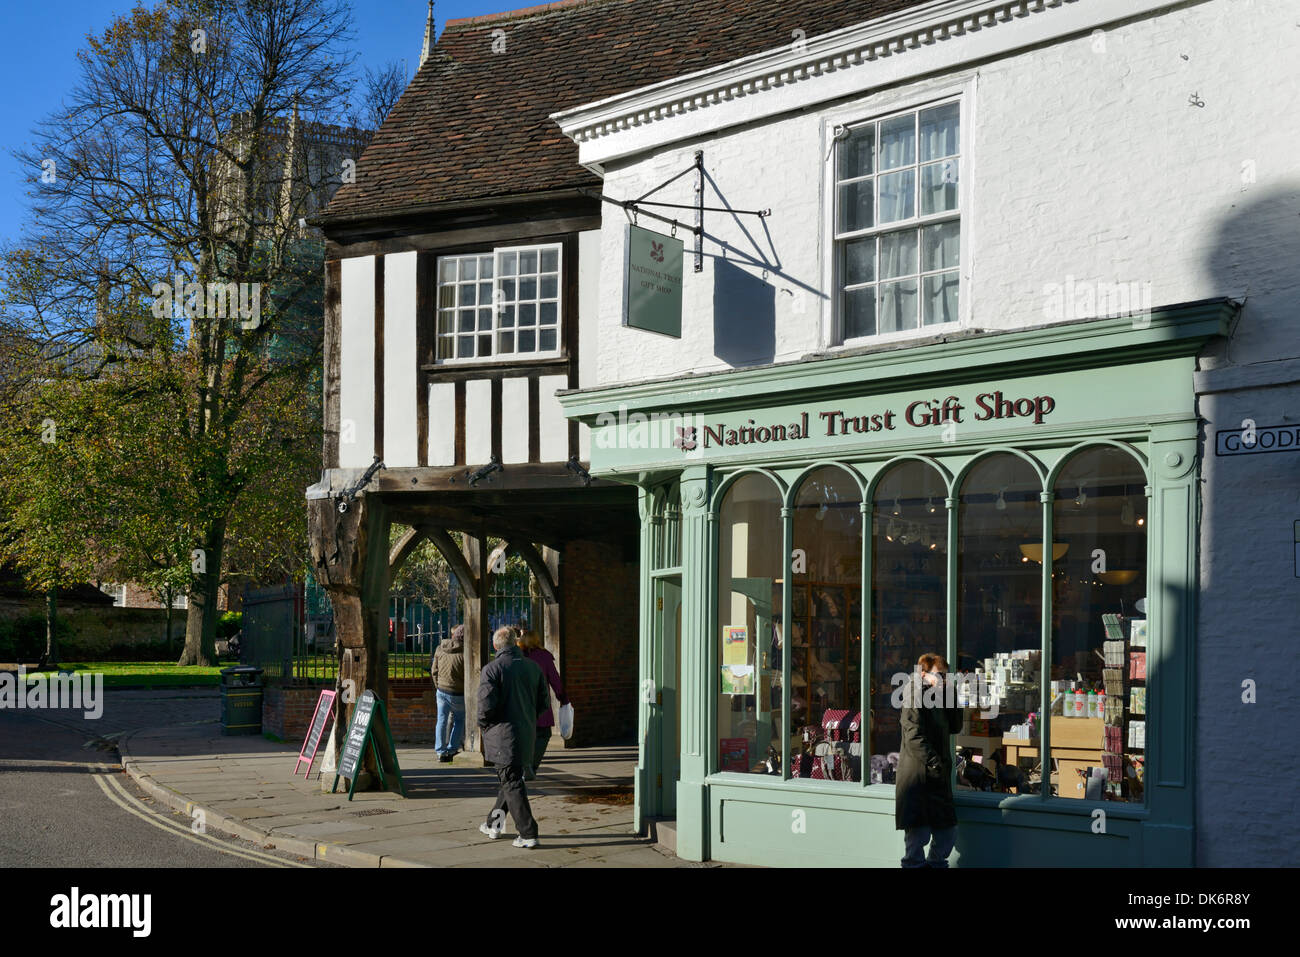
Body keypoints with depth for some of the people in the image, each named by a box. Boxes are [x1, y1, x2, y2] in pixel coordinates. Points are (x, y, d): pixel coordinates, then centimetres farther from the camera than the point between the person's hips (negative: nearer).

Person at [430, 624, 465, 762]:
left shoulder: (440, 649, 0)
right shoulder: (464, 652, -17)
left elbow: (434, 671, 9)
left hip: (442, 690, 4)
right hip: (458, 693, -4)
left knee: (442, 720, 12)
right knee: (459, 720, 15)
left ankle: (441, 751, 10)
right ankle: (452, 750, 14)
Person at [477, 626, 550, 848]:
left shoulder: (492, 669, -12)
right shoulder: (533, 667, 6)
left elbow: (486, 704, -18)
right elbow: (544, 702, 9)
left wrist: (484, 724, 0)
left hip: (503, 734, -6)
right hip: (527, 734, 6)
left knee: (511, 783, -2)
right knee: (507, 779, 20)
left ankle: (528, 834, -5)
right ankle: (494, 824, 32)